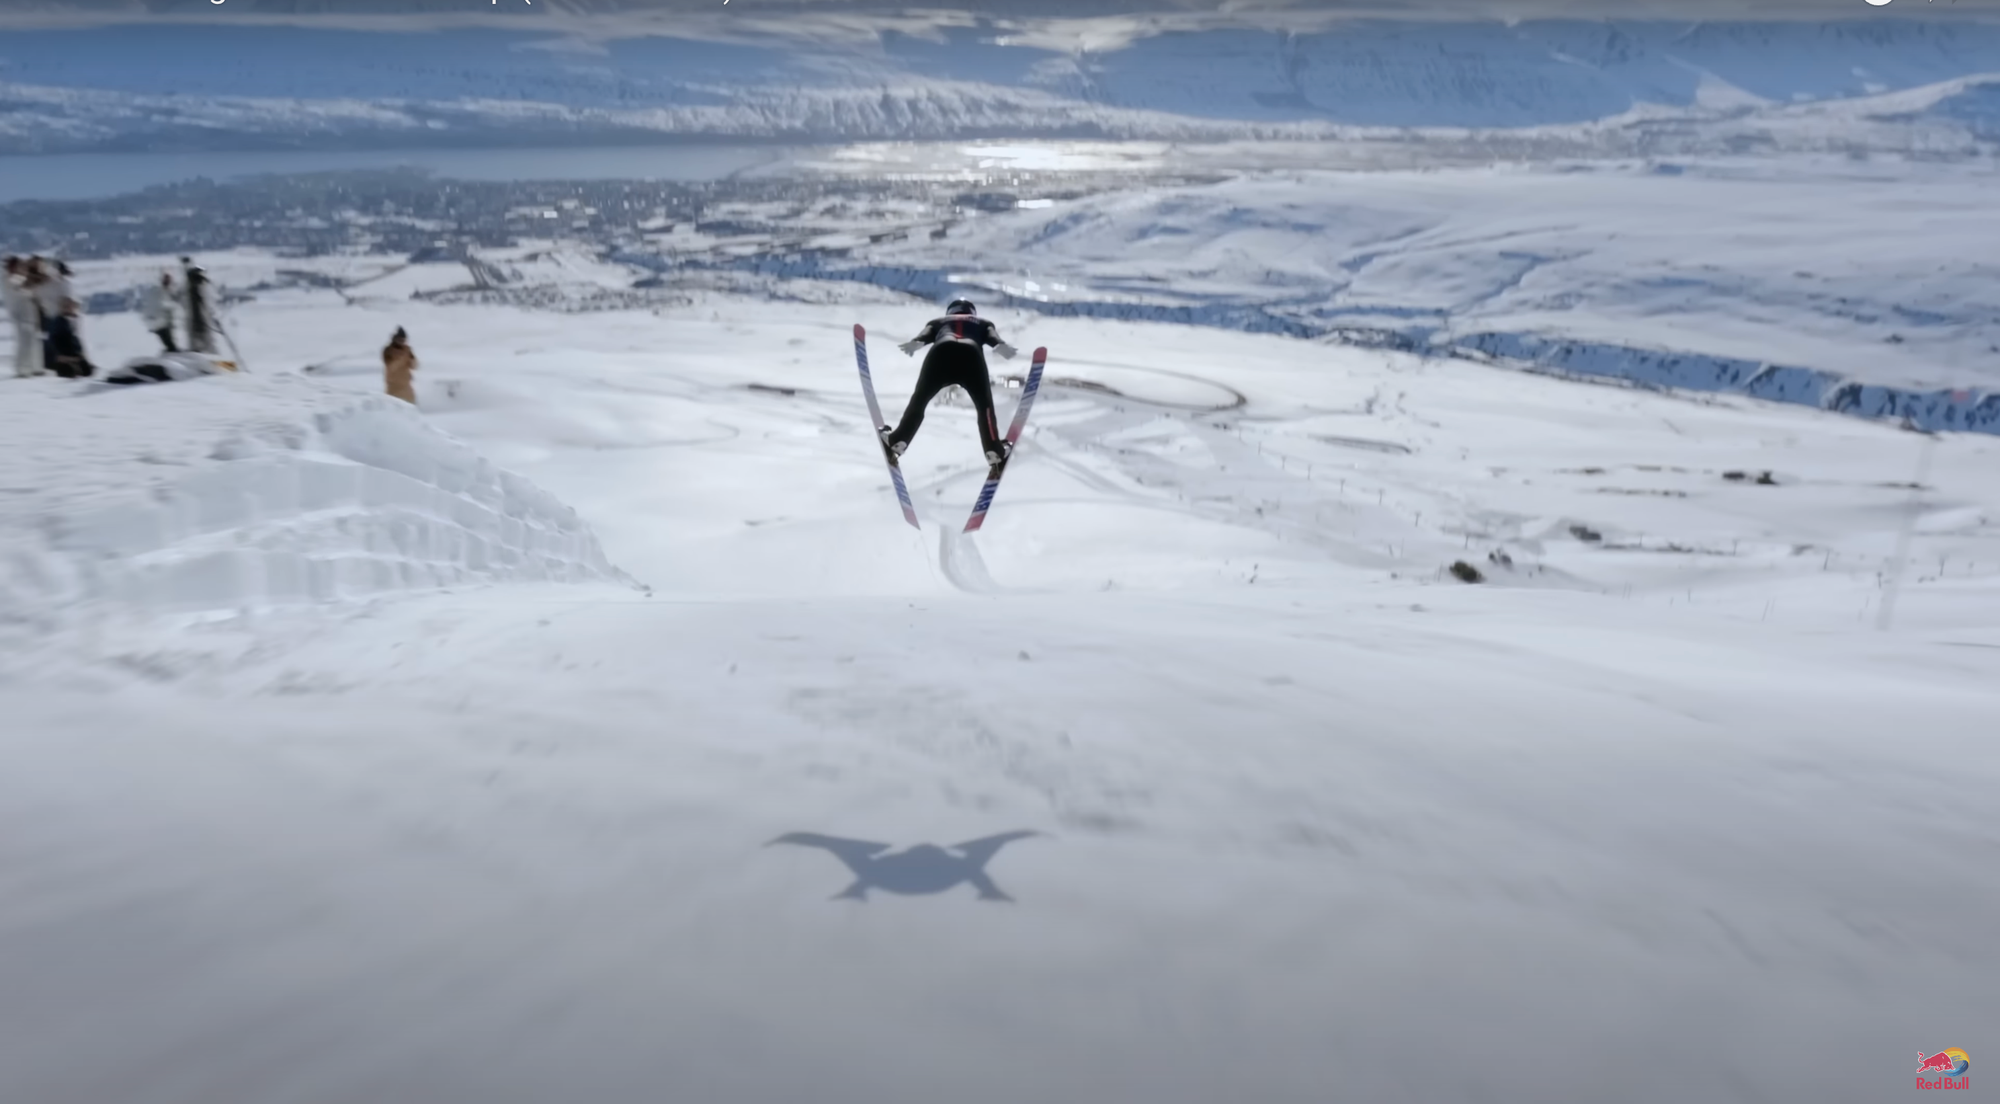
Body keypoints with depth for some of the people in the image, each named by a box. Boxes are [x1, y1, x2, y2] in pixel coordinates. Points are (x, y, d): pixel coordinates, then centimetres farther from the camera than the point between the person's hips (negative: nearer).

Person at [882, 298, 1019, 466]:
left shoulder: (939, 322, 41)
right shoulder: (983, 323, 40)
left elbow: (926, 335, 18)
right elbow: (993, 337, 17)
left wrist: (914, 343, 2)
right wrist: (1001, 345, 0)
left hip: (941, 351, 1)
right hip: (971, 353, -1)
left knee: (919, 400, 17)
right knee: (984, 405, 15)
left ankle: (896, 441, 9)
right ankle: (995, 450, 6)